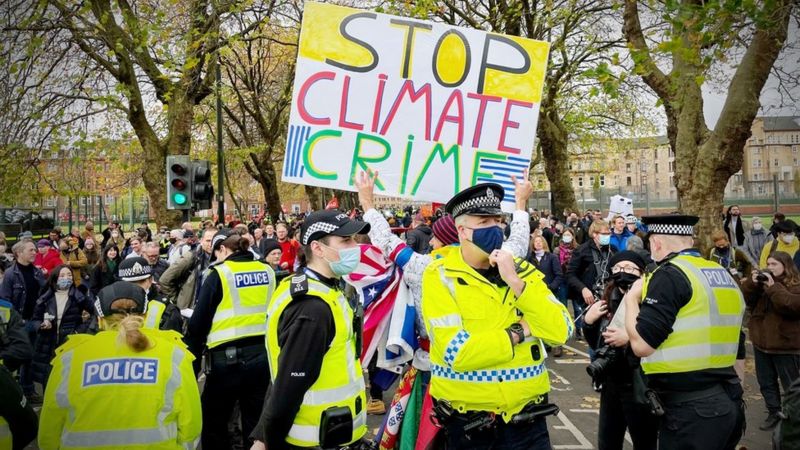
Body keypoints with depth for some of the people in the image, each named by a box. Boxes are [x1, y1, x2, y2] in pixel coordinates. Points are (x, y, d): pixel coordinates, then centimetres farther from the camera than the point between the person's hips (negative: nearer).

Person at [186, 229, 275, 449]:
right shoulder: (268, 272, 5)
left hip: (227, 359, -4)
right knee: (257, 424, 13)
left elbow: (198, 323, -4)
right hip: (263, 356, 4)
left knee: (213, 423, 13)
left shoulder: (218, 274, -6)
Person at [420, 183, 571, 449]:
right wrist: (520, 331, -11)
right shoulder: (440, 276, -10)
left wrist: (516, 283, -17)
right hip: (467, 423, -3)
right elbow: (456, 353, -20)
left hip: (526, 418, 3)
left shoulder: (523, 270, 4)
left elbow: (560, 332, -9)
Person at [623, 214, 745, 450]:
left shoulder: (670, 275, -13)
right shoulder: (724, 275, 12)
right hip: (729, 401, 8)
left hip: (691, 409, -8)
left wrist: (631, 299, 0)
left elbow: (642, 345, -16)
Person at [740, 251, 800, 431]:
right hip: (761, 342, 7)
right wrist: (751, 283, -15)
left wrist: (773, 287, -27)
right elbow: (744, 299, 1)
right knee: (766, 382, 17)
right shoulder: (762, 280, 7)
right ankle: (774, 413, 30)